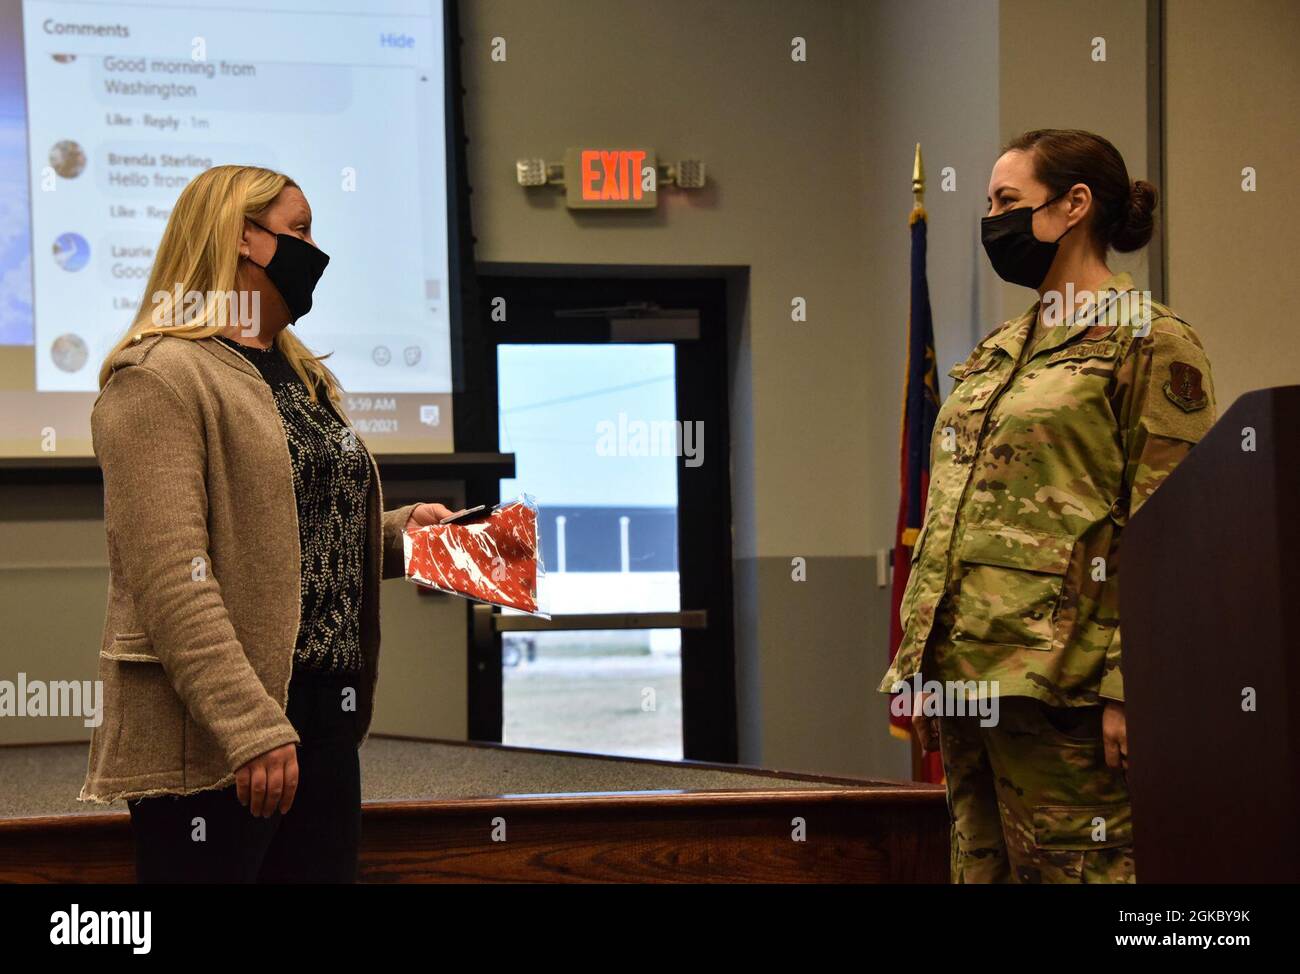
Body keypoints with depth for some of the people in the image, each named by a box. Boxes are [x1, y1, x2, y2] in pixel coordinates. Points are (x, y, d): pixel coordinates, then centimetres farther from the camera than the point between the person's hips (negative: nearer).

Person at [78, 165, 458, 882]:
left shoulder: (305, 379, 19)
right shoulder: (161, 375, -9)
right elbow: (171, 575, -18)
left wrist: (398, 531, 10)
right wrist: (250, 728, -24)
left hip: (326, 716, 8)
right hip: (213, 739, -8)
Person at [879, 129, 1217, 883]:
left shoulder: (1150, 342, -3)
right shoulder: (996, 354, 19)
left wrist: (1132, 687, -17)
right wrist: (921, 665, 16)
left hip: (1059, 680, -8)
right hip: (969, 673, 8)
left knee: (1069, 868, -7)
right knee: (981, 867, 9)